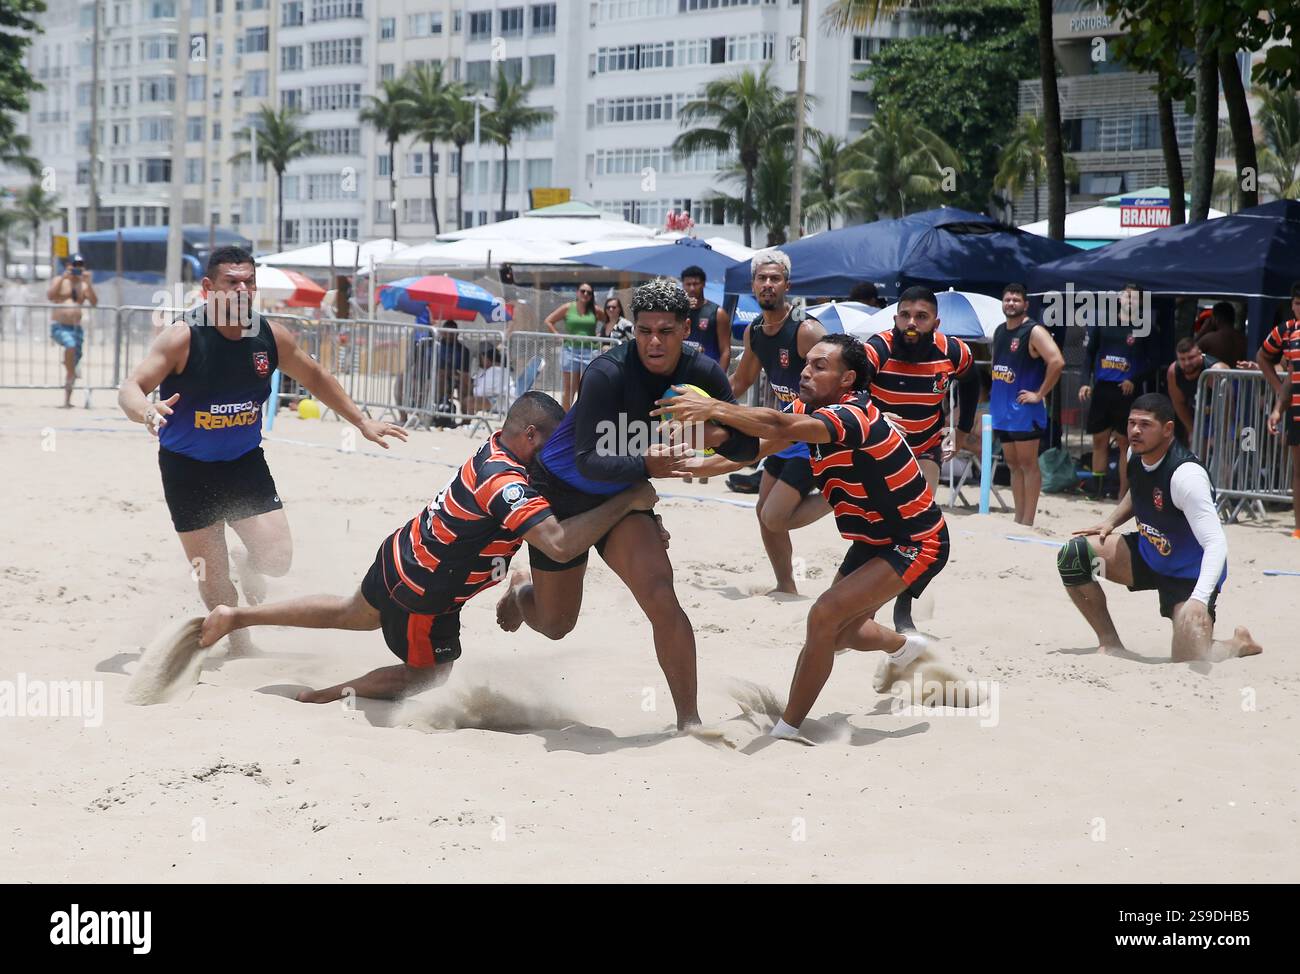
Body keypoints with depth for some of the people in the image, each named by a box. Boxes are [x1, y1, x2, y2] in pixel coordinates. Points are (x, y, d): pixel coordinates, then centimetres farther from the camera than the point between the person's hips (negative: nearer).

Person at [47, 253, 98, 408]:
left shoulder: (84, 285, 12)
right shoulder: (59, 281, 2)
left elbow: (95, 303, -1)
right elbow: (49, 296, -15)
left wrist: (88, 283, -12)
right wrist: (63, 278, -20)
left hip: (76, 328, 4)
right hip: (59, 327, -4)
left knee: (75, 362, 3)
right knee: (70, 344, -37)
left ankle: (67, 400, 11)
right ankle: (71, 374, -26)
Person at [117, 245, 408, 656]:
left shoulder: (271, 337, -6)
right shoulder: (183, 338, -19)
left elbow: (315, 378, 11)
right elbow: (131, 388, -24)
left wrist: (363, 422, 11)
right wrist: (148, 412, -47)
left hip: (245, 463, 3)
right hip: (188, 468, -3)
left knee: (276, 558, -8)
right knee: (211, 576, 2)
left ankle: (247, 565, 29)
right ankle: (238, 645, 27)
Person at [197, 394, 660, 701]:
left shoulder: (499, 445, -8)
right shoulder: (505, 483, -36)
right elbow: (558, 543, -49)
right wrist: (627, 501, -41)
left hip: (400, 554, 9)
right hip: (424, 597, -9)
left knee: (354, 614, 37)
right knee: (433, 673, 19)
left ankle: (238, 616, 44)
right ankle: (322, 697, 19)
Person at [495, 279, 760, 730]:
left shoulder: (704, 373, -14)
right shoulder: (608, 372, -31)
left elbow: (748, 447, -8)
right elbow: (587, 462, -34)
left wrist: (716, 435, -31)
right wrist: (646, 466, -51)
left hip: (622, 498, 3)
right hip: (561, 493, -3)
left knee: (660, 597, -23)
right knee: (555, 624, 12)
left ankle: (689, 719, -17)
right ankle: (520, 592, 50)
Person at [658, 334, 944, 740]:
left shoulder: (854, 416, -31)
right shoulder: (807, 409, -5)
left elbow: (782, 427, -48)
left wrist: (714, 409, -57)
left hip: (916, 544, -10)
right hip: (874, 539, 10)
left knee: (826, 616, -23)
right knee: (840, 632, 24)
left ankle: (785, 732, -14)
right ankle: (904, 648, 58)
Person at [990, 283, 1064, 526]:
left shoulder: (1034, 332, -12)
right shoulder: (1000, 331, 13)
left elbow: (1057, 362, -23)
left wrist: (1040, 394, -19)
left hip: (1024, 410, -8)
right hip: (1002, 408, 8)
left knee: (1028, 464, -5)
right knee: (1013, 465, 11)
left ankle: (1027, 521, -4)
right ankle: (1018, 518, 15)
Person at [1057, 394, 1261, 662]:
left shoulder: (1186, 474, -31)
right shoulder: (1135, 453, -7)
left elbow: (1216, 544, -38)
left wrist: (1199, 600, -51)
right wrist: (1111, 522, 2)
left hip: (1191, 573, -7)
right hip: (1149, 554, 7)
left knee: (1191, 660, -21)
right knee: (1072, 556, -10)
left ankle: (1239, 643, 15)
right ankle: (1110, 643, 4)